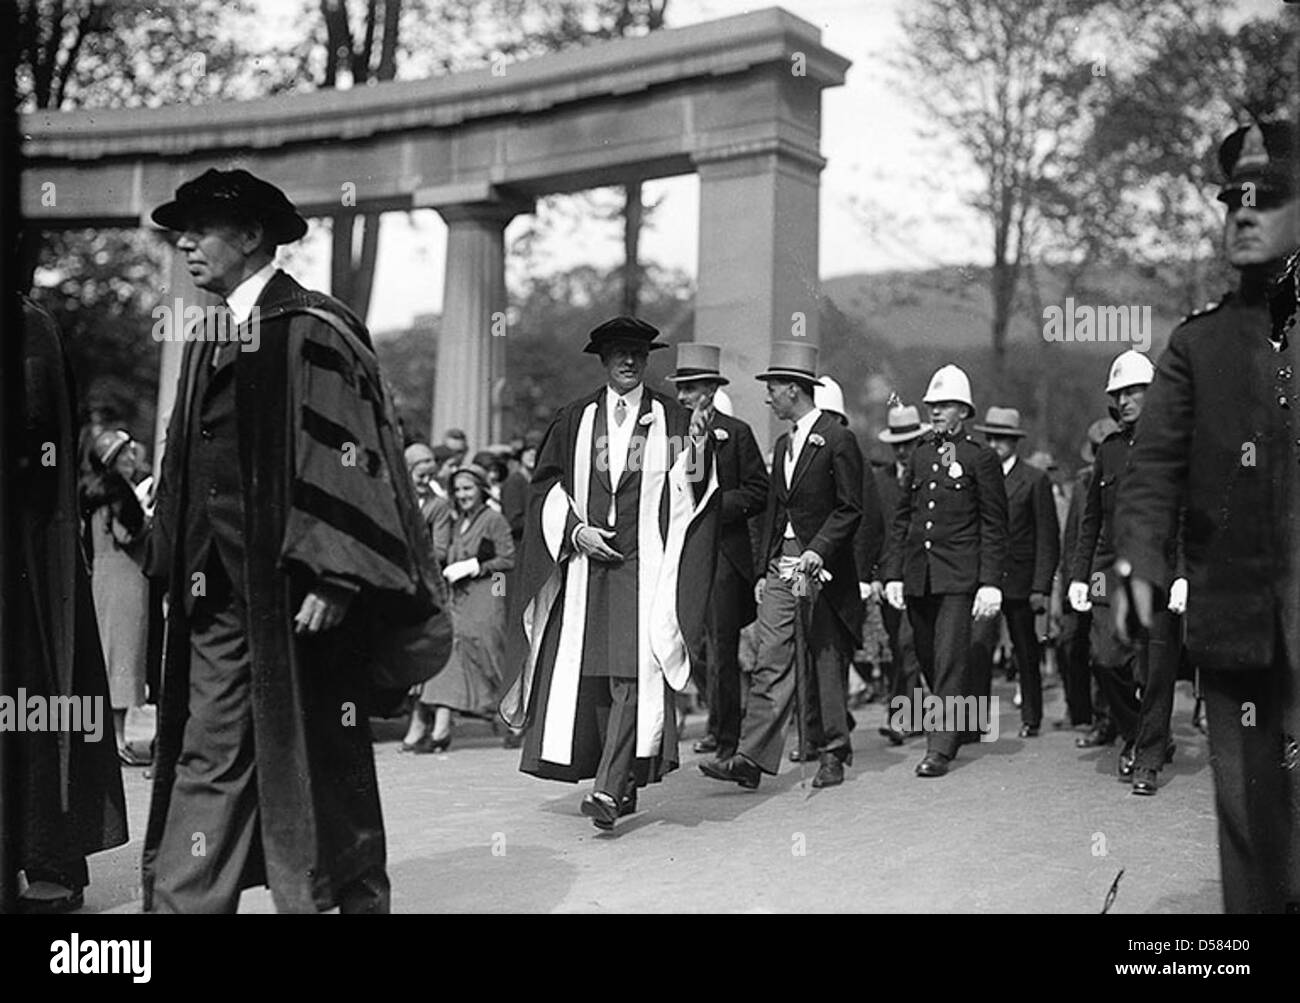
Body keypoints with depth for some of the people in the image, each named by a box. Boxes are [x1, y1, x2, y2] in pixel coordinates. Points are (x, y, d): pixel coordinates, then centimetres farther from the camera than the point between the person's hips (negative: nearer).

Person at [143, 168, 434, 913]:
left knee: (322, 760, 5)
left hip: (296, 592, -7)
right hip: (219, 592, 7)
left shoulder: (314, 332, -10)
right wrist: (181, 570, 14)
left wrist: (331, 580, -20)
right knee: (209, 758, 6)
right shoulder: (207, 343, 14)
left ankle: (358, 897, 20)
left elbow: (348, 457, -15)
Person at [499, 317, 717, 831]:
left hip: (645, 564, -3)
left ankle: (610, 788, -15)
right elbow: (545, 485, 12)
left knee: (633, 675, -13)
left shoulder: (672, 419, 6)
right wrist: (575, 530, -3)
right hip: (587, 561, 3)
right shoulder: (574, 420, 11)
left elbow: (694, 490, 1)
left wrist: (696, 447, -18)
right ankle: (622, 787, 15)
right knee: (590, 678, 3)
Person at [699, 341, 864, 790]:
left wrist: (816, 553, -21)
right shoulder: (783, 444, 17)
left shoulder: (838, 440, -7)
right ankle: (750, 759, -6)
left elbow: (850, 510, -12)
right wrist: (765, 568, 15)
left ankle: (832, 755, 17)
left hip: (822, 571, -6)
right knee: (770, 664, -2)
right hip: (781, 569, 7)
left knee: (826, 666, 4)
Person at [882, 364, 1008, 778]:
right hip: (917, 574, 5)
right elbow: (901, 518, 14)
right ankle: (959, 718, 33)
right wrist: (893, 574, 7)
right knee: (928, 661, 11)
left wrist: (990, 583, -9)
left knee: (949, 661, -9)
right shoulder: (920, 454, 14)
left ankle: (940, 748, -5)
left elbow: (994, 526, -2)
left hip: (958, 576, -5)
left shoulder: (981, 458, 0)